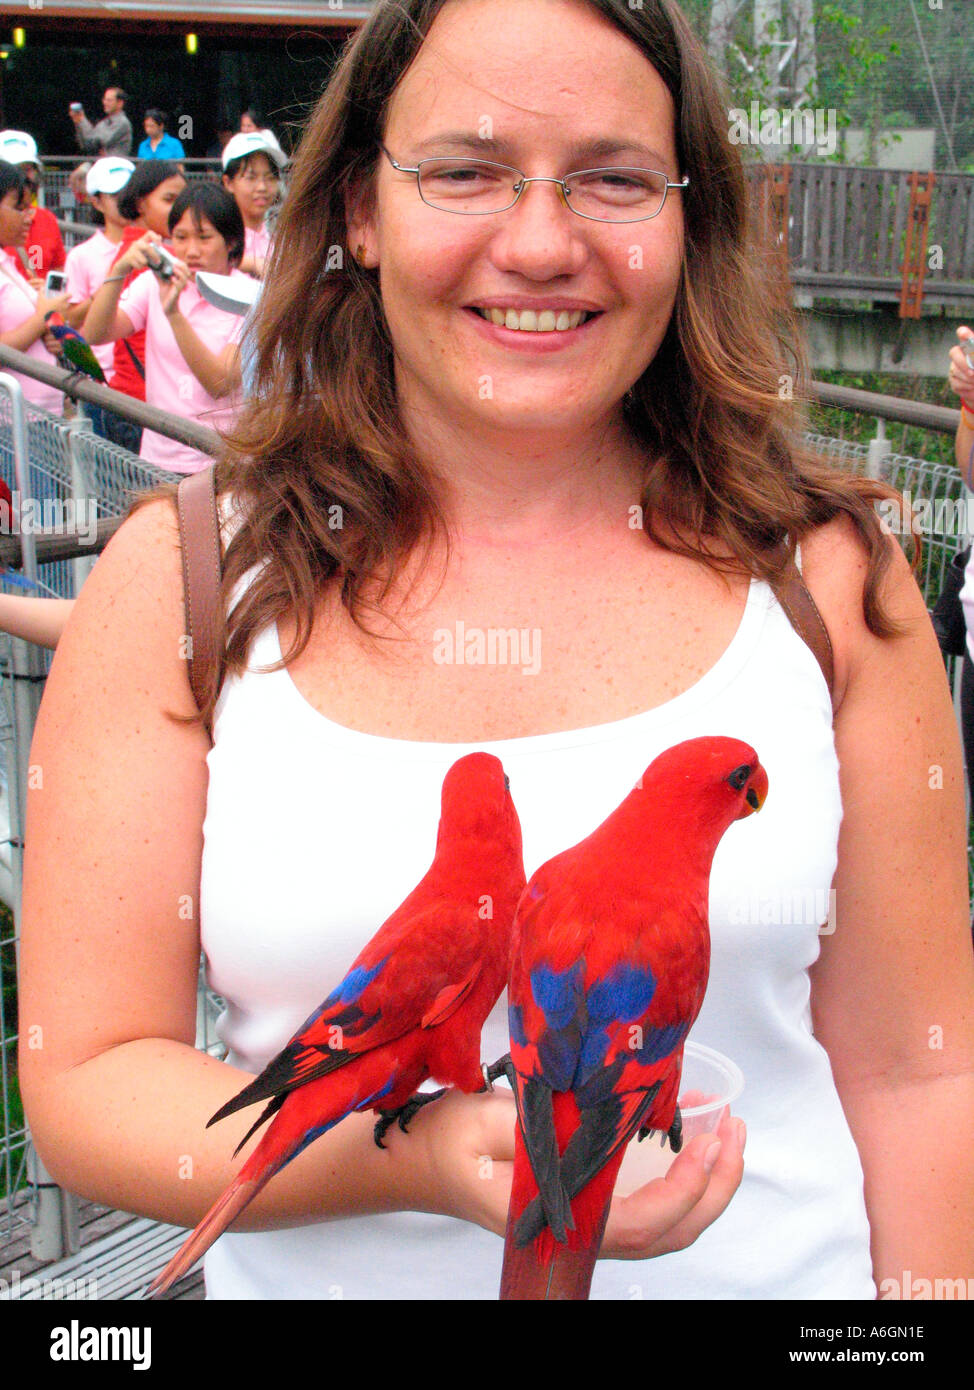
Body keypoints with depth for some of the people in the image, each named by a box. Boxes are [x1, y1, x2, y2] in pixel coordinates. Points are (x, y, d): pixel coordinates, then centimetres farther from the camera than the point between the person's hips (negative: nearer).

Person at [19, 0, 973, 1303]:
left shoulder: (828, 572, -9)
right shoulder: (175, 582, -11)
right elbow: (86, 1080, -12)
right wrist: (411, 1156, -27)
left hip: (773, 1270, 1)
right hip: (326, 1275, 0)